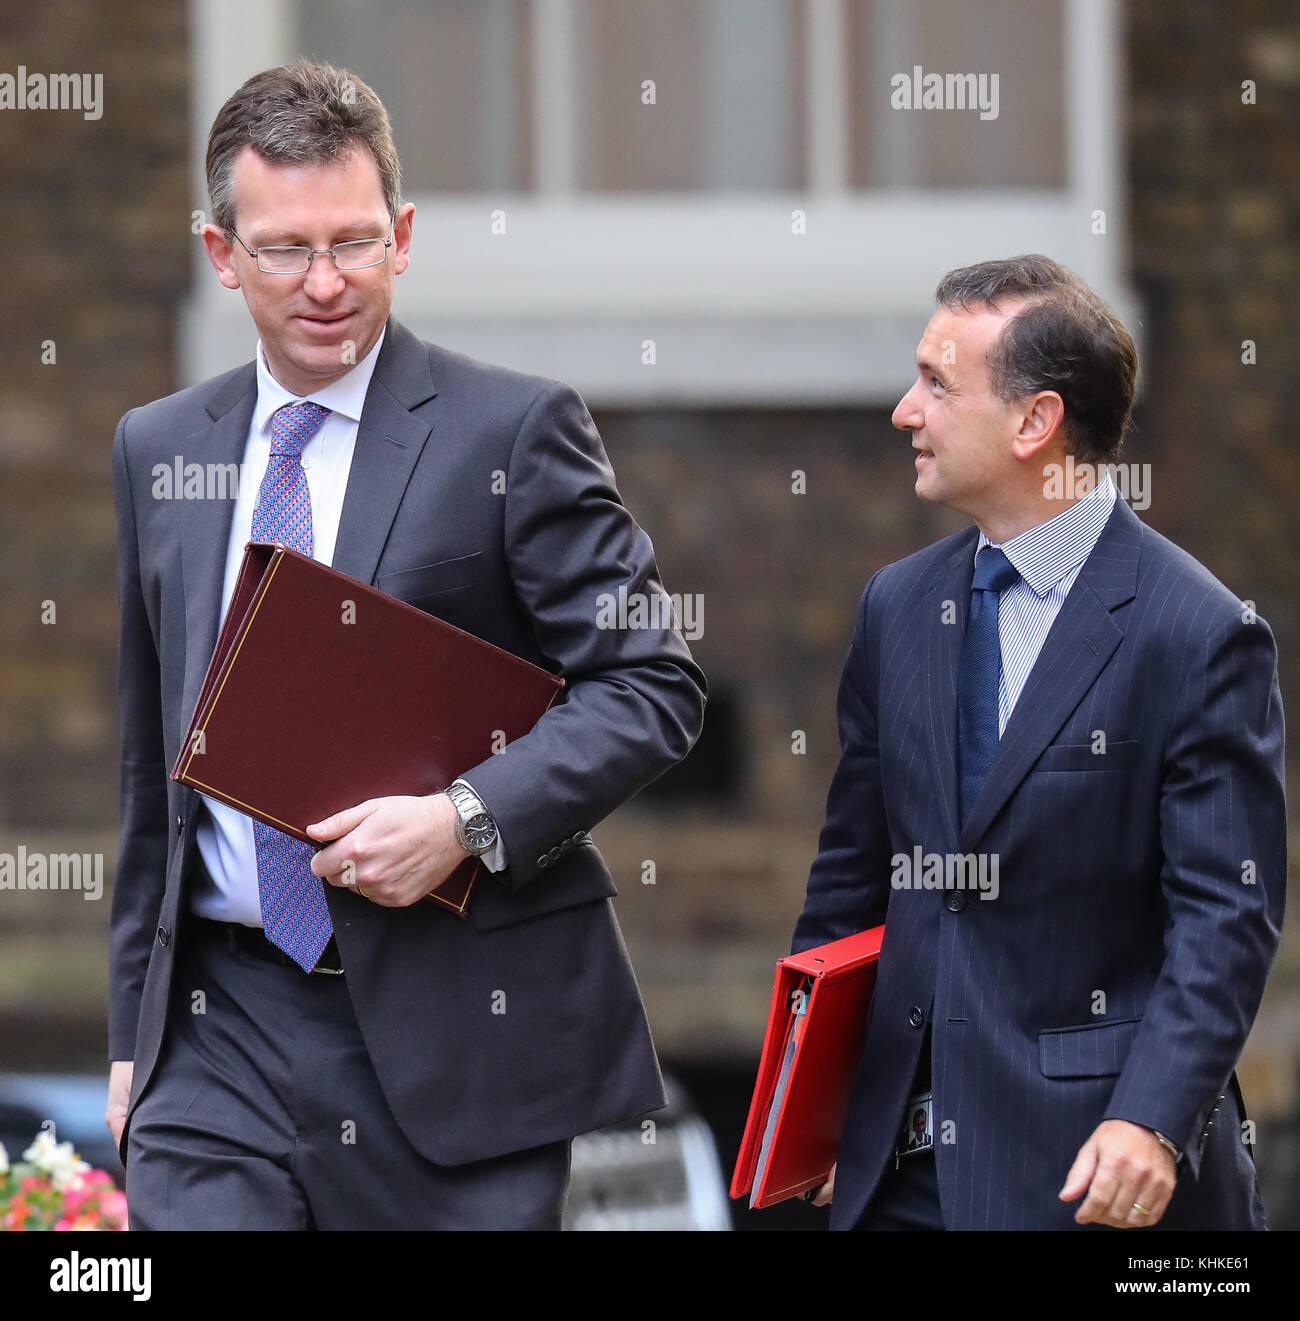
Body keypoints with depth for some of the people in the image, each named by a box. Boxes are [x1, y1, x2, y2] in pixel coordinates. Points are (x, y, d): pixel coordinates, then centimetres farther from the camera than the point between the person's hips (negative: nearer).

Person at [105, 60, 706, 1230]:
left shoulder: (514, 431, -2)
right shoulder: (157, 451, 12)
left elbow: (654, 685, -4)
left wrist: (466, 819, -18)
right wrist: (134, 1027, 16)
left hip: (452, 1033, -3)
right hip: (220, 1034, 3)